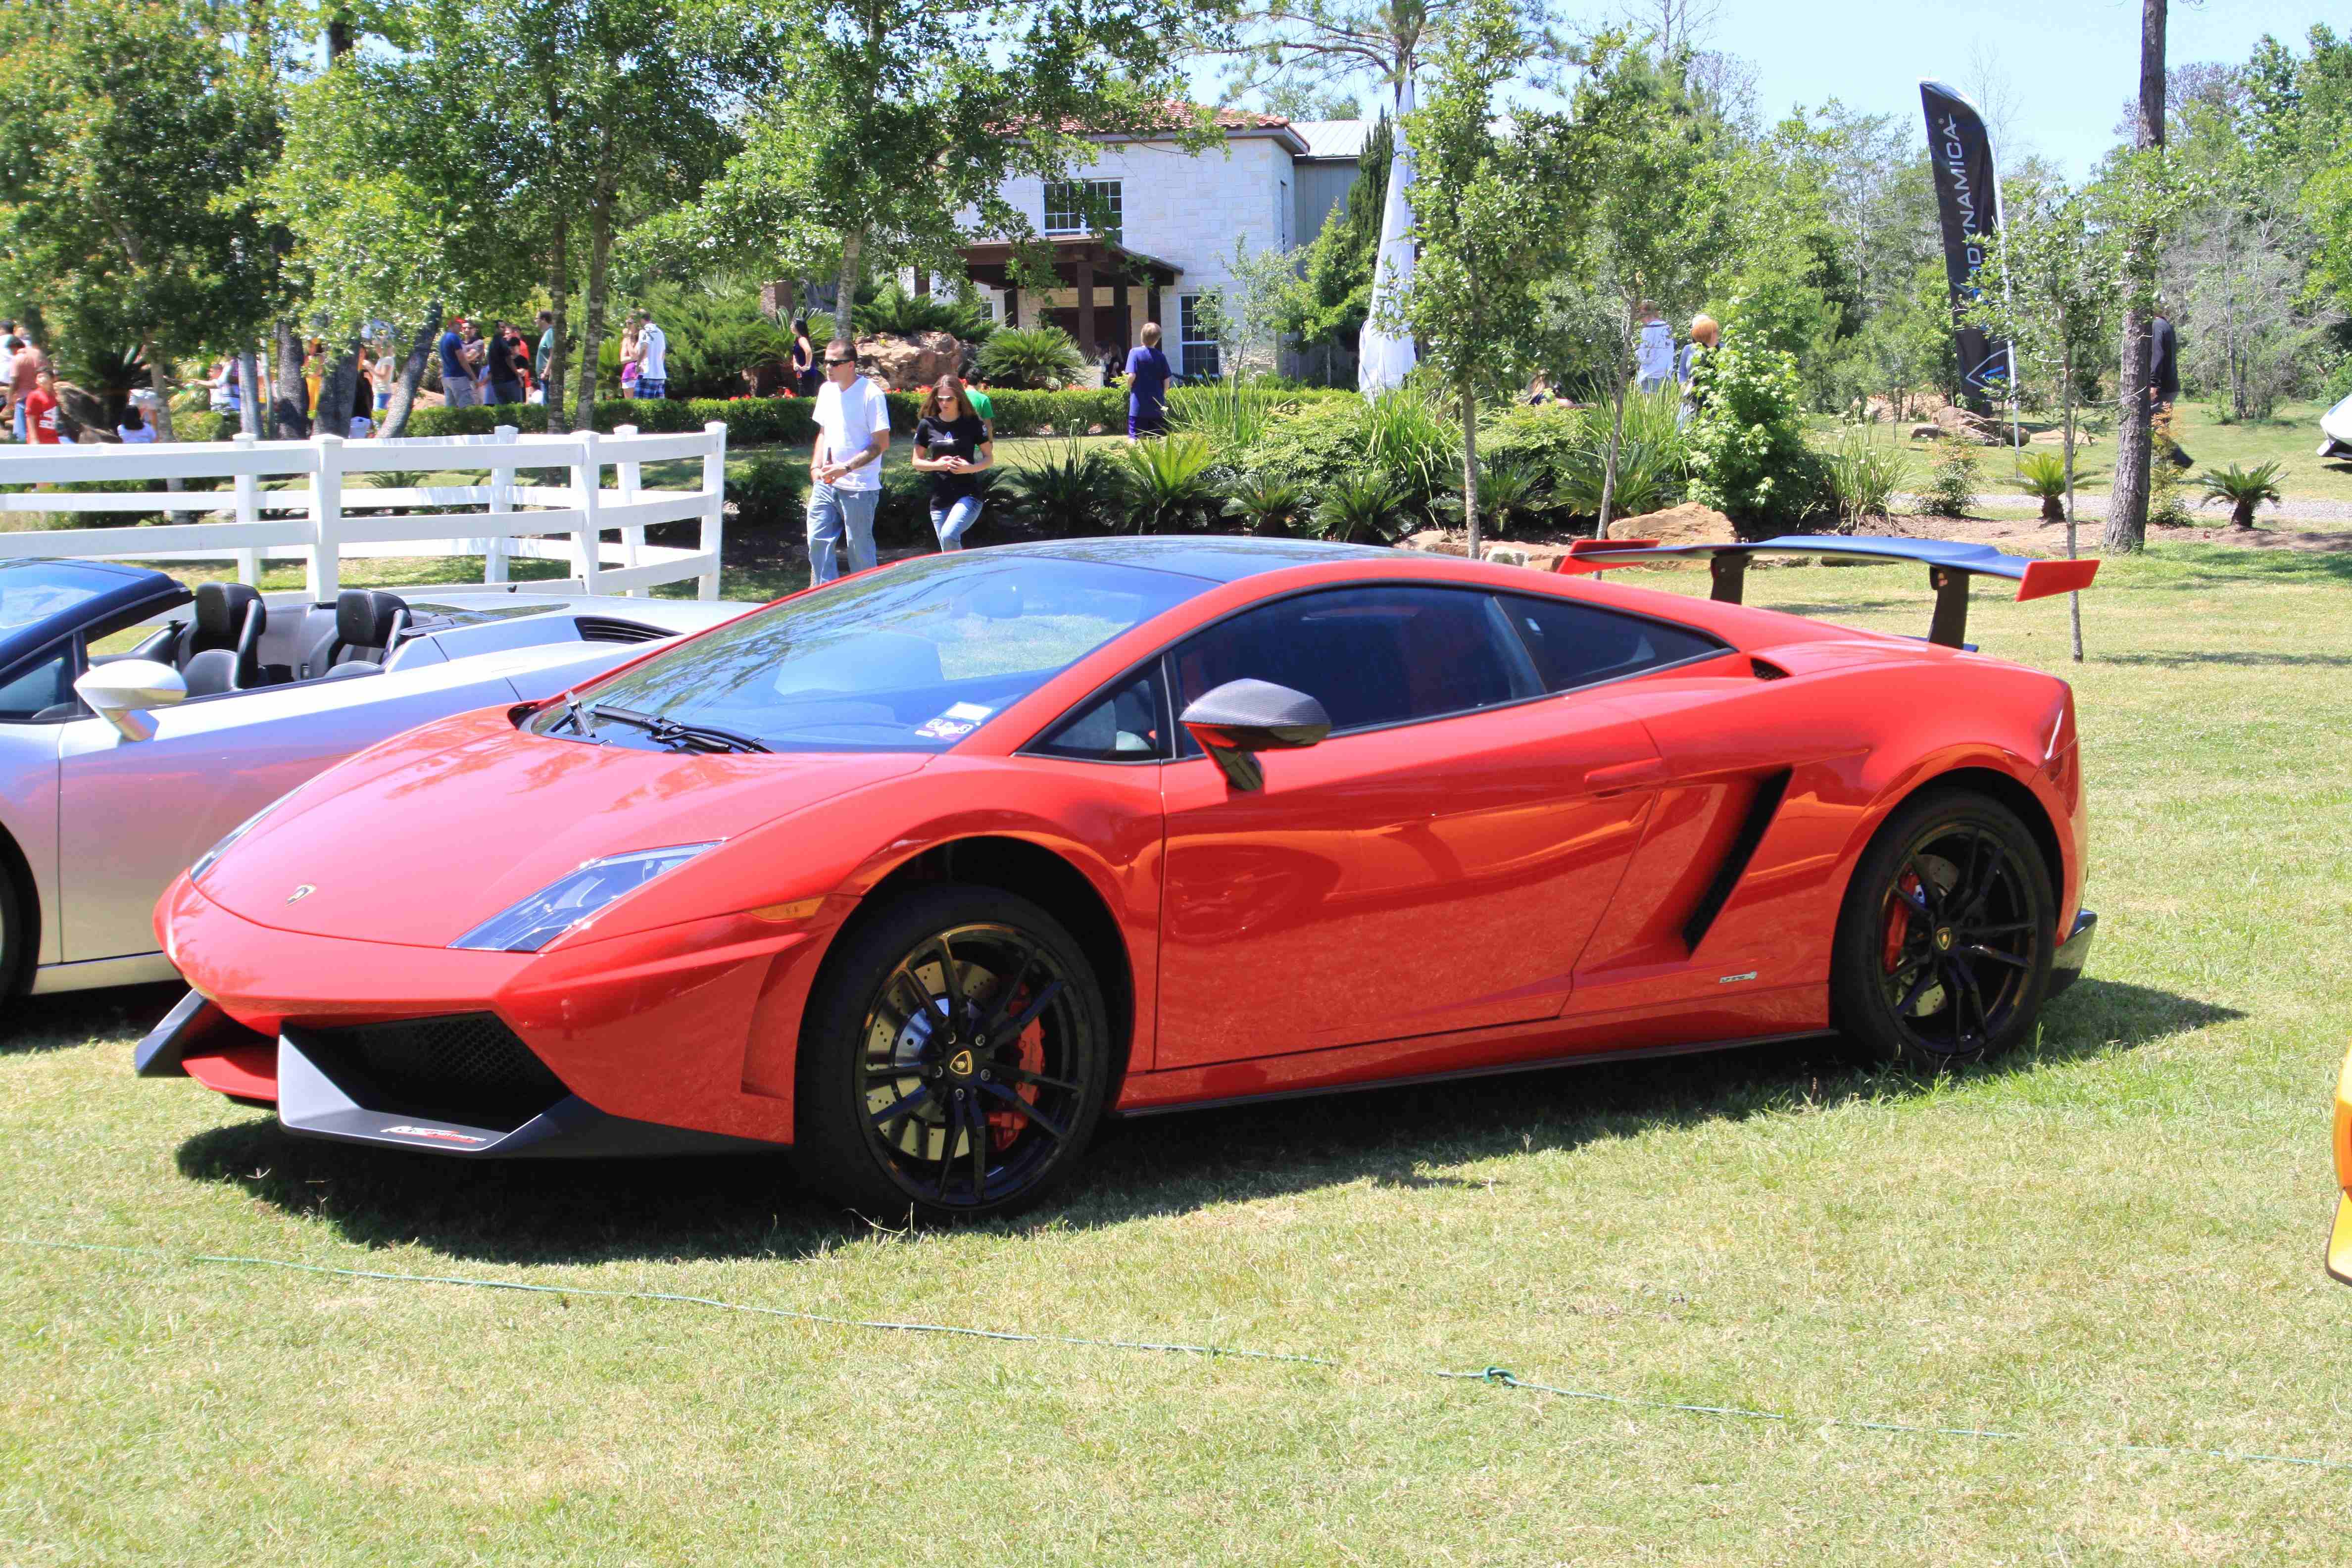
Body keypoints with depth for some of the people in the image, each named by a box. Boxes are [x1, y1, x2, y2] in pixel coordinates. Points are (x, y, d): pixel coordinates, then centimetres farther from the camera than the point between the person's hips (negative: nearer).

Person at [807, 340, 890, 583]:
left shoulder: (871, 394, -12)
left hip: (859, 488, -7)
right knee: (818, 541, 5)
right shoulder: (827, 390, 10)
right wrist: (816, 467, 6)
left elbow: (881, 444, -14)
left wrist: (846, 468, -21)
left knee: (860, 548, 1)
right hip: (826, 484, 7)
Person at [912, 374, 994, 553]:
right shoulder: (927, 425, 3)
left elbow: (989, 458, 4)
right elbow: (917, 461, 9)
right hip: (940, 499, 3)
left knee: (949, 535, -28)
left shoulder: (972, 423, -2)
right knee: (947, 552, 7)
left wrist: (970, 468, -16)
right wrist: (937, 465, -11)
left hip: (968, 495, -3)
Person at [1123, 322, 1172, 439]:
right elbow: (1167, 380, 3)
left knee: (1134, 437, -6)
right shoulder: (1161, 357, 1)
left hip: (1139, 404, -3)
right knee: (1155, 438, 10)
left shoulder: (1135, 353, -7)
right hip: (1157, 406, 3)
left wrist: (1129, 387, 6)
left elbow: (1131, 376, -15)